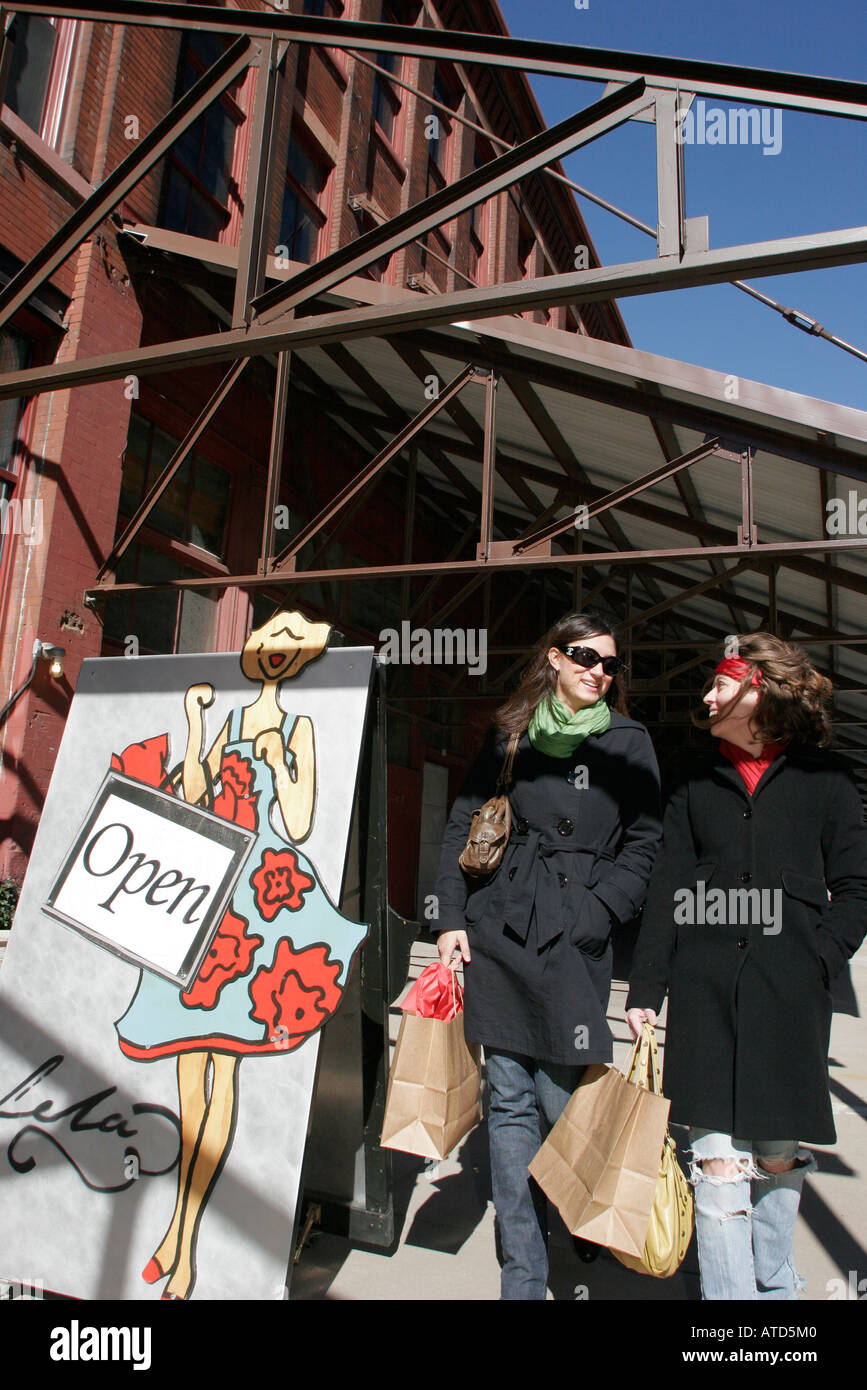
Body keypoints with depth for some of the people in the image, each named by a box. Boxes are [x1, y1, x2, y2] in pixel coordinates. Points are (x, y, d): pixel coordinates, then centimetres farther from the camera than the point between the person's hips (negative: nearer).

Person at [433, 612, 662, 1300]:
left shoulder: (628, 742, 7)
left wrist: (601, 909, -7)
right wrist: (451, 918, 4)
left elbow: (645, 843, 6)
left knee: (562, 1104, -2)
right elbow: (462, 825, 11)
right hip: (496, 934, 2)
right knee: (510, 1102, 7)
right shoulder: (510, 735, 11)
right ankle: (523, 1275, 20)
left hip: (573, 941, -2)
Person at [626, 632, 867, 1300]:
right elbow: (666, 893, 8)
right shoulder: (696, 781, 10)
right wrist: (646, 991, 3)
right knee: (717, 1158, -2)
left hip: (789, 995, -1)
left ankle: (775, 1284, 32)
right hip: (706, 994, 1)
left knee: (780, 1153, 10)